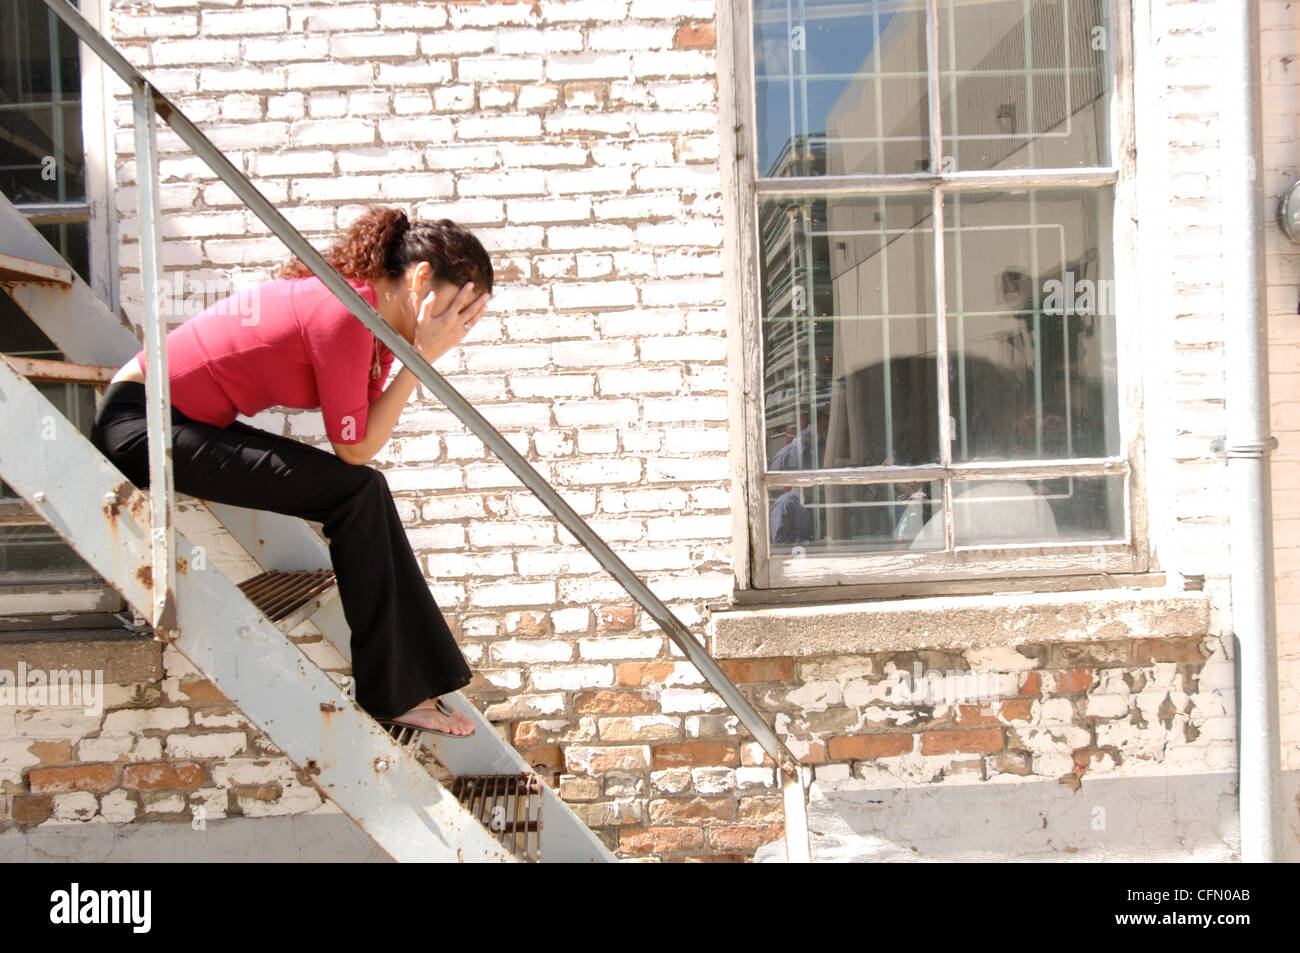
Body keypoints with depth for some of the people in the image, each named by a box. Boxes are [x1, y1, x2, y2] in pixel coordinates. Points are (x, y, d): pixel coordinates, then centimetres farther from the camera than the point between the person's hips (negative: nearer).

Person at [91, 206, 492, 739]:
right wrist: (422, 357, -19)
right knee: (354, 491, -17)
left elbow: (363, 433, -1)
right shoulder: (345, 315, -24)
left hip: (184, 424, 9)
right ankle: (391, 694, -5)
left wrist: (420, 351, -6)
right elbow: (355, 449, -18)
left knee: (364, 492, 3)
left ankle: (412, 681, 8)